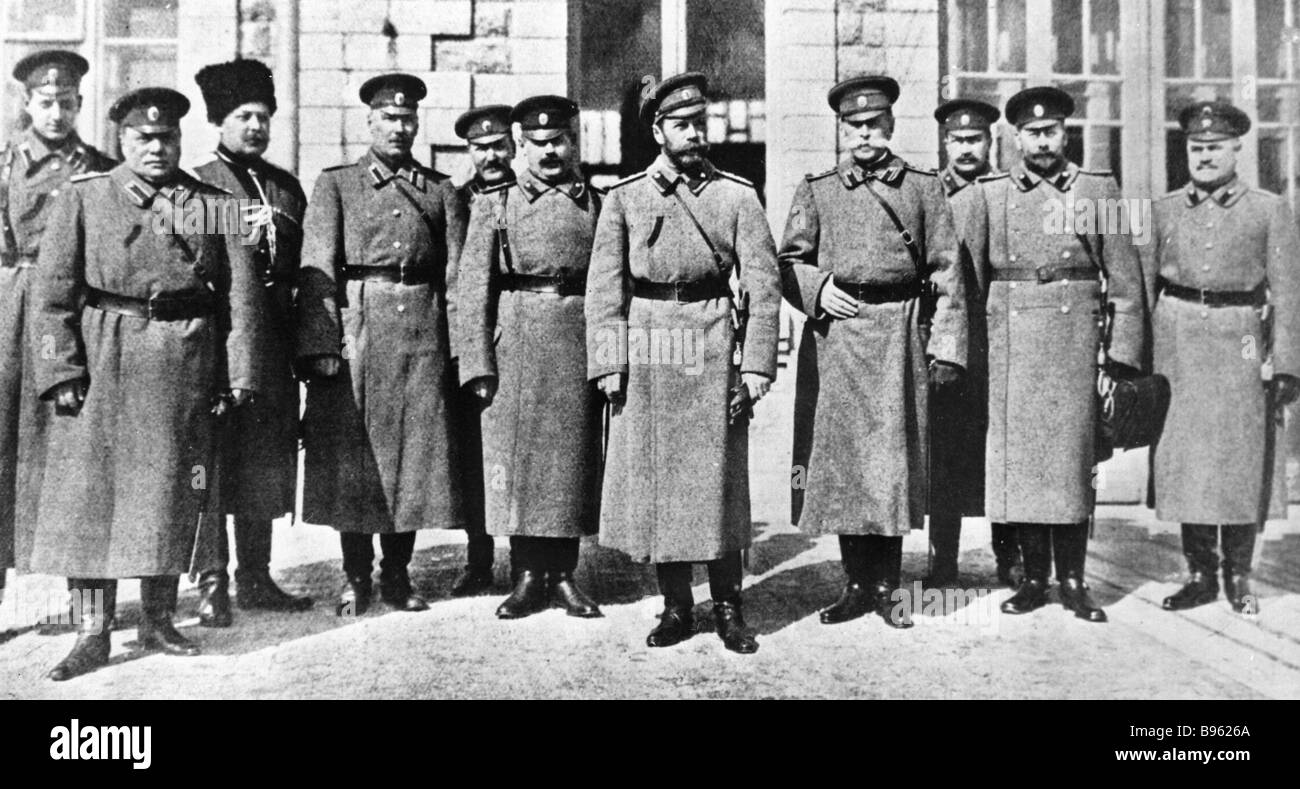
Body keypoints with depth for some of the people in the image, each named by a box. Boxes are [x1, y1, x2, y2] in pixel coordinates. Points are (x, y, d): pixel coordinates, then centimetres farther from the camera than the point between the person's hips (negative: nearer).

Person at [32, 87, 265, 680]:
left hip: (186, 364, 1)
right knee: (91, 489, -2)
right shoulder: (84, 197, 7)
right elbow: (53, 291, 1)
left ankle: (158, 620, 20)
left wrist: (239, 375, -1)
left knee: (172, 492, 6)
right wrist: (62, 370, -8)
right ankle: (93, 632, 7)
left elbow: (241, 294, 6)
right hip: (102, 361, -1)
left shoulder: (214, 206, 9)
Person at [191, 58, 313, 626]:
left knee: (265, 461, 9)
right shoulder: (195, 184, 3)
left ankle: (256, 578, 19)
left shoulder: (287, 187, 17)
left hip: (275, 339, 5)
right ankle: (212, 584, 4)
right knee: (213, 460, -3)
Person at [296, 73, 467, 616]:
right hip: (354, 331, -2)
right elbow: (317, 270, -1)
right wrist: (321, 344, -12)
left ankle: (397, 575, 17)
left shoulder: (440, 190, 15)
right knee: (351, 458, 2)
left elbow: (456, 275, 9)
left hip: (422, 335, 2)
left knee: (415, 454, 4)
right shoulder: (335, 184, 8)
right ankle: (356, 579, 14)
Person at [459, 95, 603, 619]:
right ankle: (527, 575, 13)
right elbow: (474, 286, 2)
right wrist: (478, 364, -6)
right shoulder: (495, 203, 8)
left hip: (579, 340, 1)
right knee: (517, 457, 1)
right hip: (515, 340, -1)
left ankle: (563, 574, 15)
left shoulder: (594, 205, 10)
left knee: (573, 456, 4)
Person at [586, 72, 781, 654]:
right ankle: (675, 607, 18)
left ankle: (728, 609, 15)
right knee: (653, 480, 5)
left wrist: (757, 364, -7)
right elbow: (604, 287, 3)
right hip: (646, 354, 1)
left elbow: (763, 283, 0)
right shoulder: (624, 197, 6)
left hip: (713, 350, -1)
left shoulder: (737, 195, 4)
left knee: (719, 480, 3)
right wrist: (607, 364, -5)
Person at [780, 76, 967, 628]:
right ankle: (856, 584, 16)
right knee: (838, 461, 3)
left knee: (894, 457, -1)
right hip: (834, 338, 1)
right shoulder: (816, 190, 11)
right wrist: (817, 289, -8)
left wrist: (946, 346, -2)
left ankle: (885, 587, 11)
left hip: (900, 335, -1)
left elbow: (946, 271, 5)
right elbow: (788, 262, 12)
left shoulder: (923, 187, 9)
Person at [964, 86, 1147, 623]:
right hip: (1011, 338, 1)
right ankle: (1033, 578, 12)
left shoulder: (1099, 190, 7)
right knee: (1018, 454, 2)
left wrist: (1122, 356, -2)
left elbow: (1125, 279, 5)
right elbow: (970, 275, 10)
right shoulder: (991, 194, 9)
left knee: (1073, 454, 1)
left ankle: (1072, 581, 11)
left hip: (1075, 334, -1)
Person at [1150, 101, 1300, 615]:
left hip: (1240, 345, -1)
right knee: (1184, 462, 5)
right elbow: (1144, 286, 8)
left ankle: (1239, 578, 17)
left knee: (1243, 463, 2)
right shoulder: (1164, 210, 8)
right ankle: (1200, 575, 17)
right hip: (1177, 345, 2)